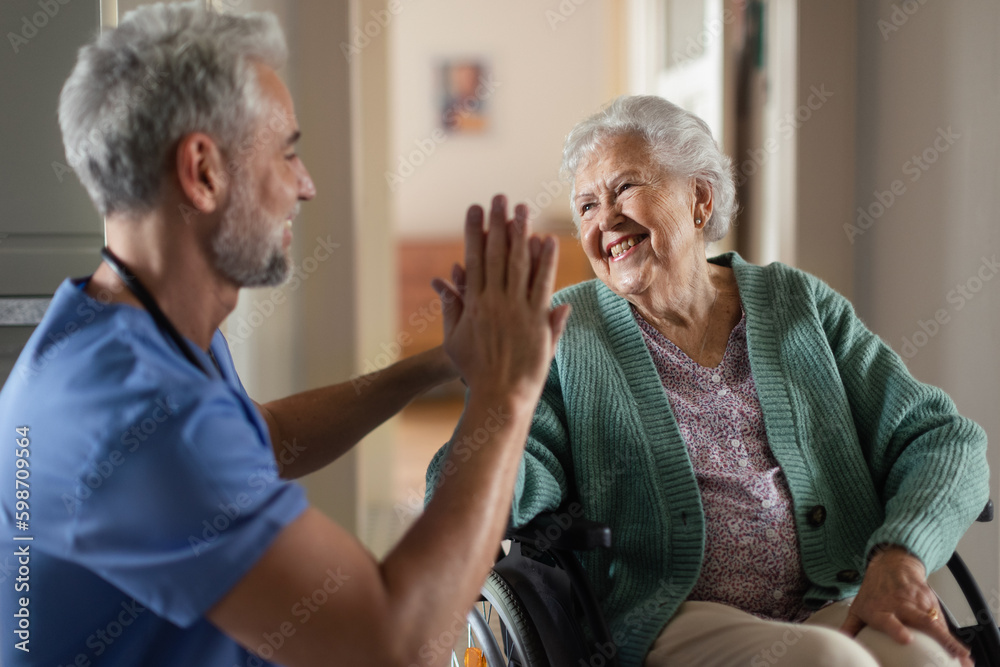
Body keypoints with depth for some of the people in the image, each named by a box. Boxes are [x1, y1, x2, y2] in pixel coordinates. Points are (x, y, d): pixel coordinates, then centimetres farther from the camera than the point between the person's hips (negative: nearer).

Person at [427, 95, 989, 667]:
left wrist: (902, 555, -12)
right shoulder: (565, 332, 7)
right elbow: (520, 486, -6)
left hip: (835, 609, 4)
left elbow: (944, 440, 7)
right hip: (672, 618, -3)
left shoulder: (800, 304, 12)